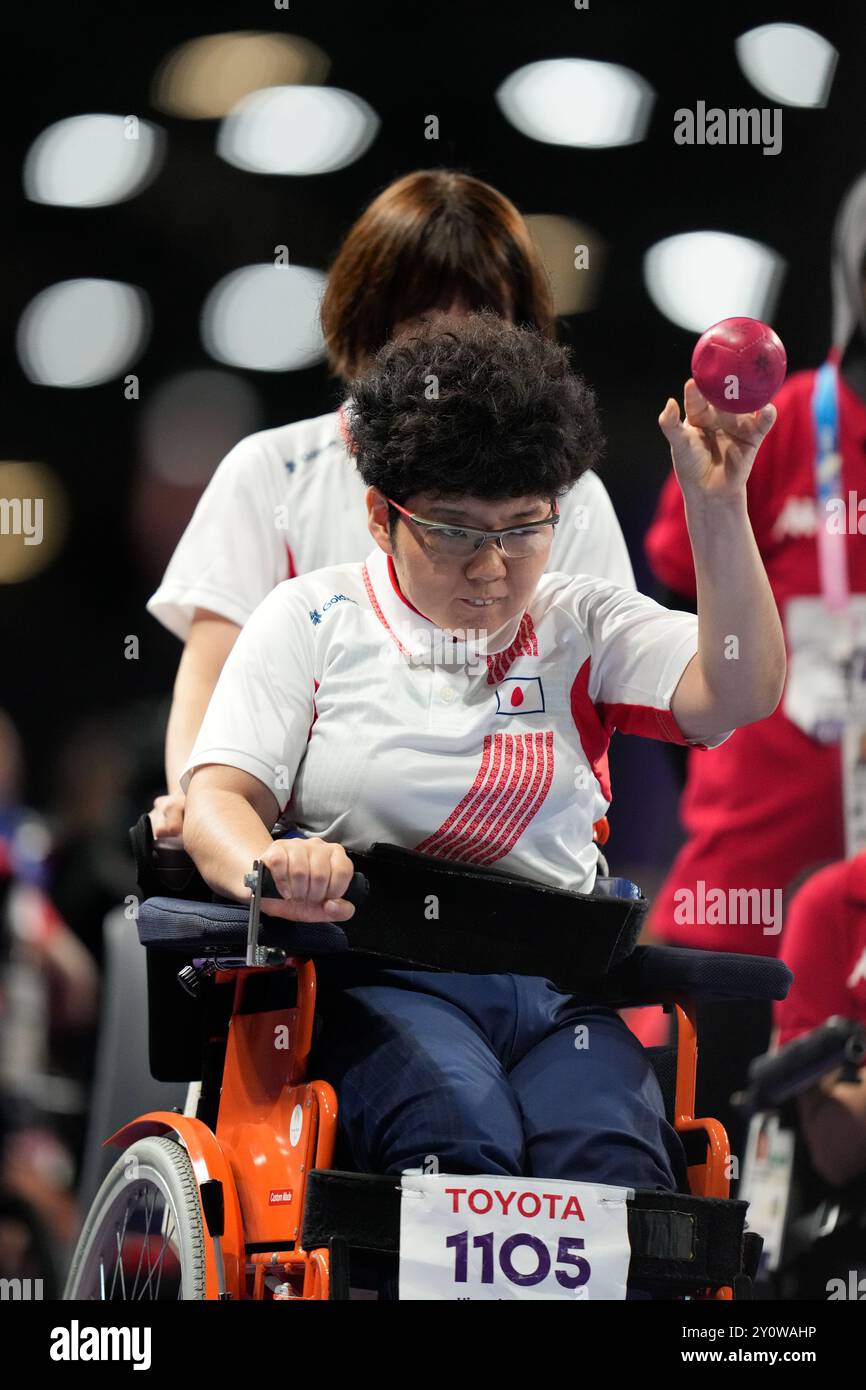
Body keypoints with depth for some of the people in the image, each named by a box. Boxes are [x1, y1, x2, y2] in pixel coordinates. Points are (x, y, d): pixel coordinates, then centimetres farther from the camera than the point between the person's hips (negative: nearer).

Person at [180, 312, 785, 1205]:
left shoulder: (584, 625, 18)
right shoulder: (312, 620, 12)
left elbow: (739, 695, 2)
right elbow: (220, 795, 2)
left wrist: (717, 508, -9)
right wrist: (266, 871, -23)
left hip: (559, 995, 2)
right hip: (380, 984, -2)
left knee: (611, 1165, -31)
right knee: (461, 1146, -35)